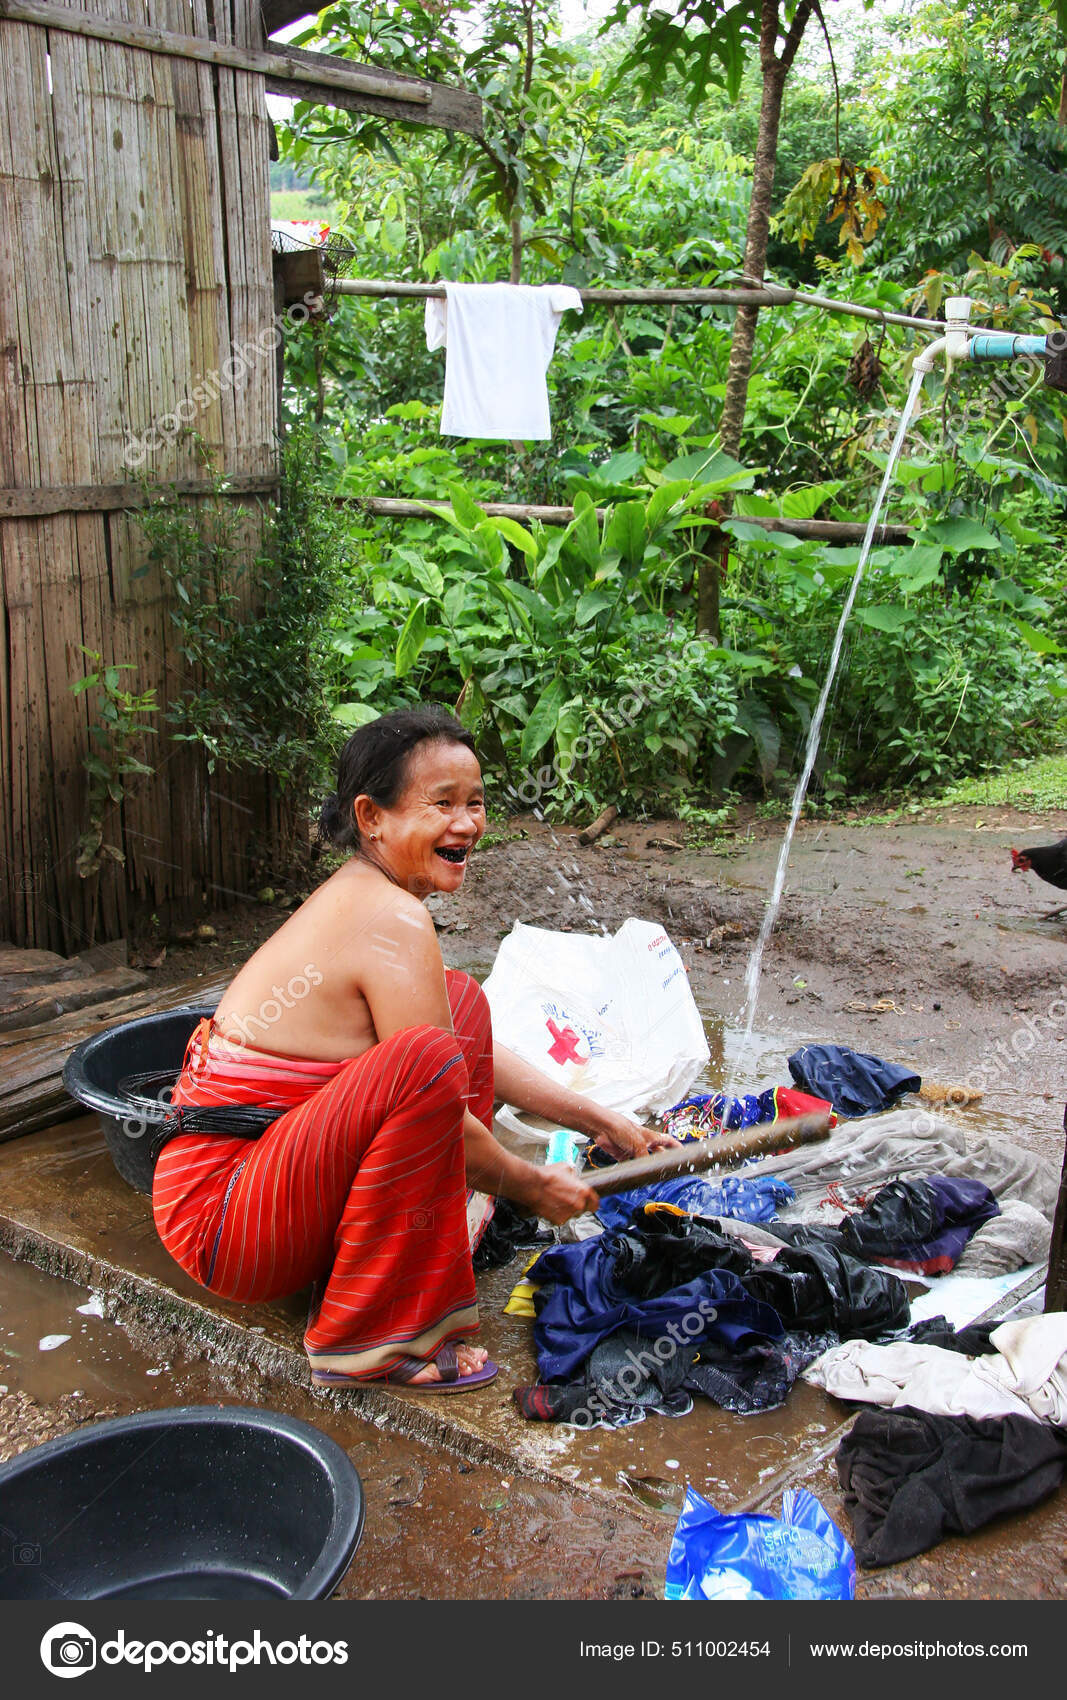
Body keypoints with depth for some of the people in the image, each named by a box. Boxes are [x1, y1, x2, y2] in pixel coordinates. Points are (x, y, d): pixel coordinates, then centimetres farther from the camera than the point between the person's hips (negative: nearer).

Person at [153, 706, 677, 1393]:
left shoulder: (357, 897, 10)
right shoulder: (392, 919, -19)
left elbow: (477, 1050, 18)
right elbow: (440, 1082, -17)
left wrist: (601, 1122, 16)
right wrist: (532, 1187, 0)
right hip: (218, 1216, -10)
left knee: (462, 1003, 9)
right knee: (426, 1056, -32)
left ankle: (428, 1251, 9)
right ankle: (368, 1338, -16)